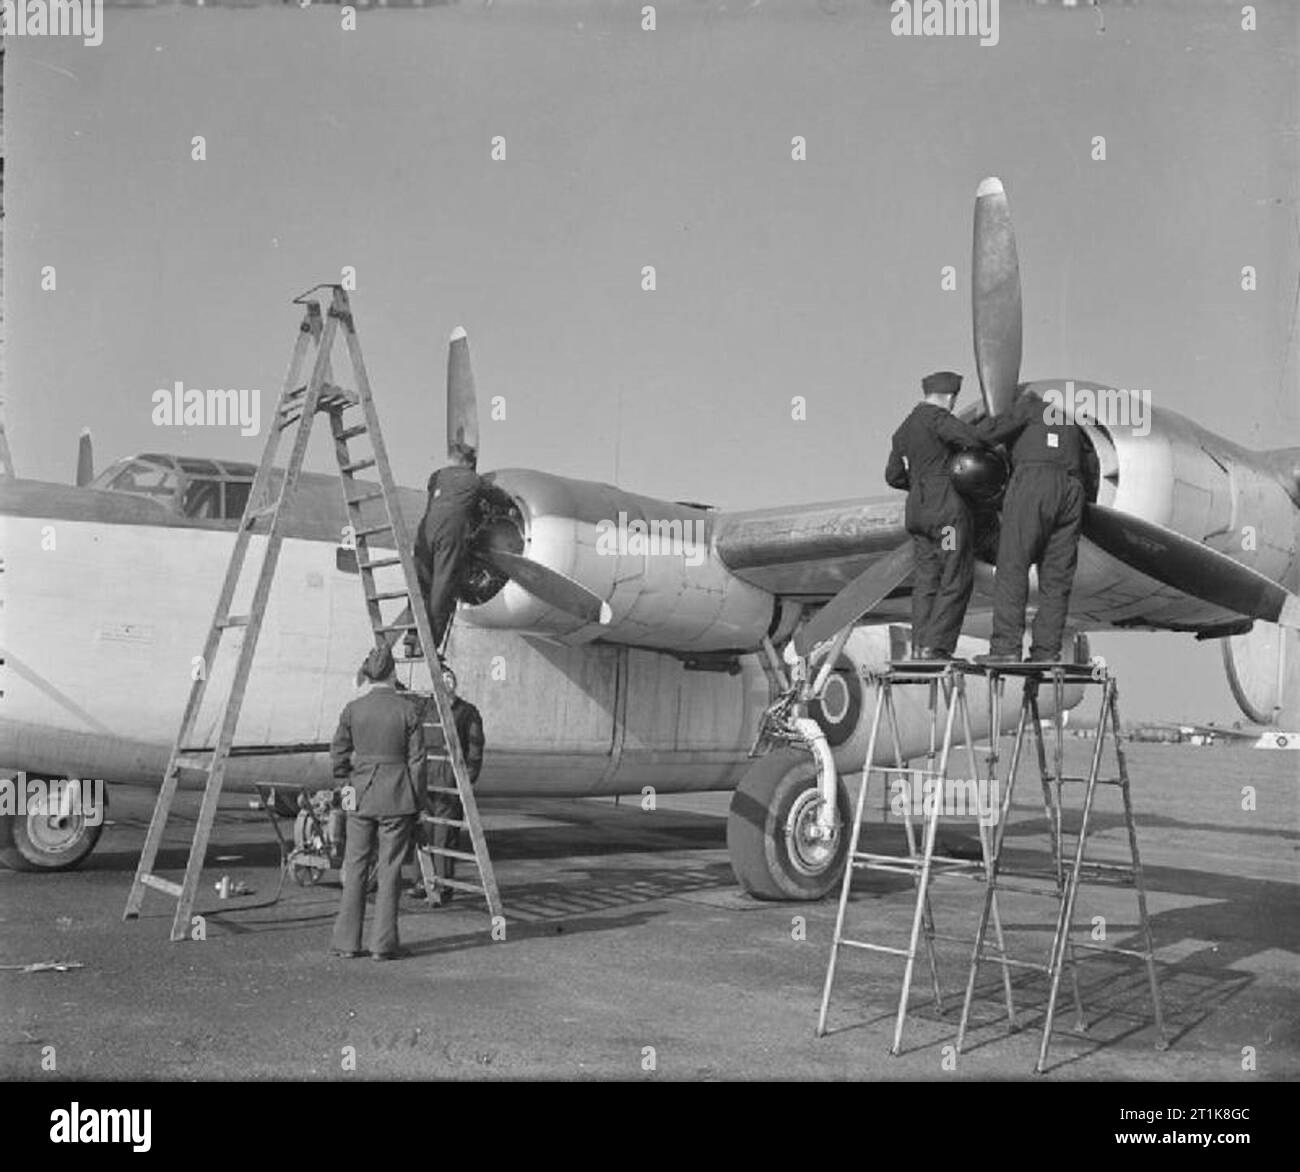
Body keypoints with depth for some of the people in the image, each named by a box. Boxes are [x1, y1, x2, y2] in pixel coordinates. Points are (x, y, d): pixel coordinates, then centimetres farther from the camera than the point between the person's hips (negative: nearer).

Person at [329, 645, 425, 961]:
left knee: (355, 867, 10)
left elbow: (338, 755, 3)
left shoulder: (352, 709, -2)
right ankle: (383, 943, 6)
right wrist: (417, 803, 3)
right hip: (397, 797, -2)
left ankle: (346, 941, 12)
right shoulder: (408, 711, -7)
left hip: (361, 795, 2)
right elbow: (416, 761, -4)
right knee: (389, 869, 5)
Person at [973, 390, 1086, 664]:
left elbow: (987, 432, 1)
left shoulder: (1029, 407, 16)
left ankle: (1006, 647, -15)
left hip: (1032, 486, -6)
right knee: (1056, 577, 5)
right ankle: (1046, 652, -1)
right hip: (1070, 494, 6)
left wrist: (988, 421, 24)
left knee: (1012, 567, -7)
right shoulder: (1071, 427, 35)